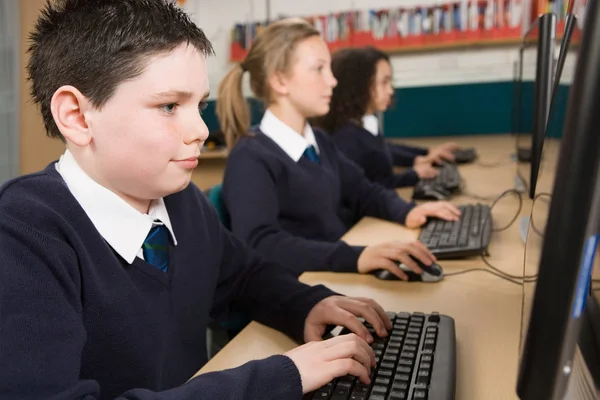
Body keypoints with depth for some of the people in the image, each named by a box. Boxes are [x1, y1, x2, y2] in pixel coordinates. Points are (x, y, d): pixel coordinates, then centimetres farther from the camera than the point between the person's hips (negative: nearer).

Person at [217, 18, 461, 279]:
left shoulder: (318, 142, 10)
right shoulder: (250, 158, -15)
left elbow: (362, 190, 19)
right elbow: (258, 244, -29)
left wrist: (406, 211, -1)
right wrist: (355, 257, -40)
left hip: (342, 277, 7)